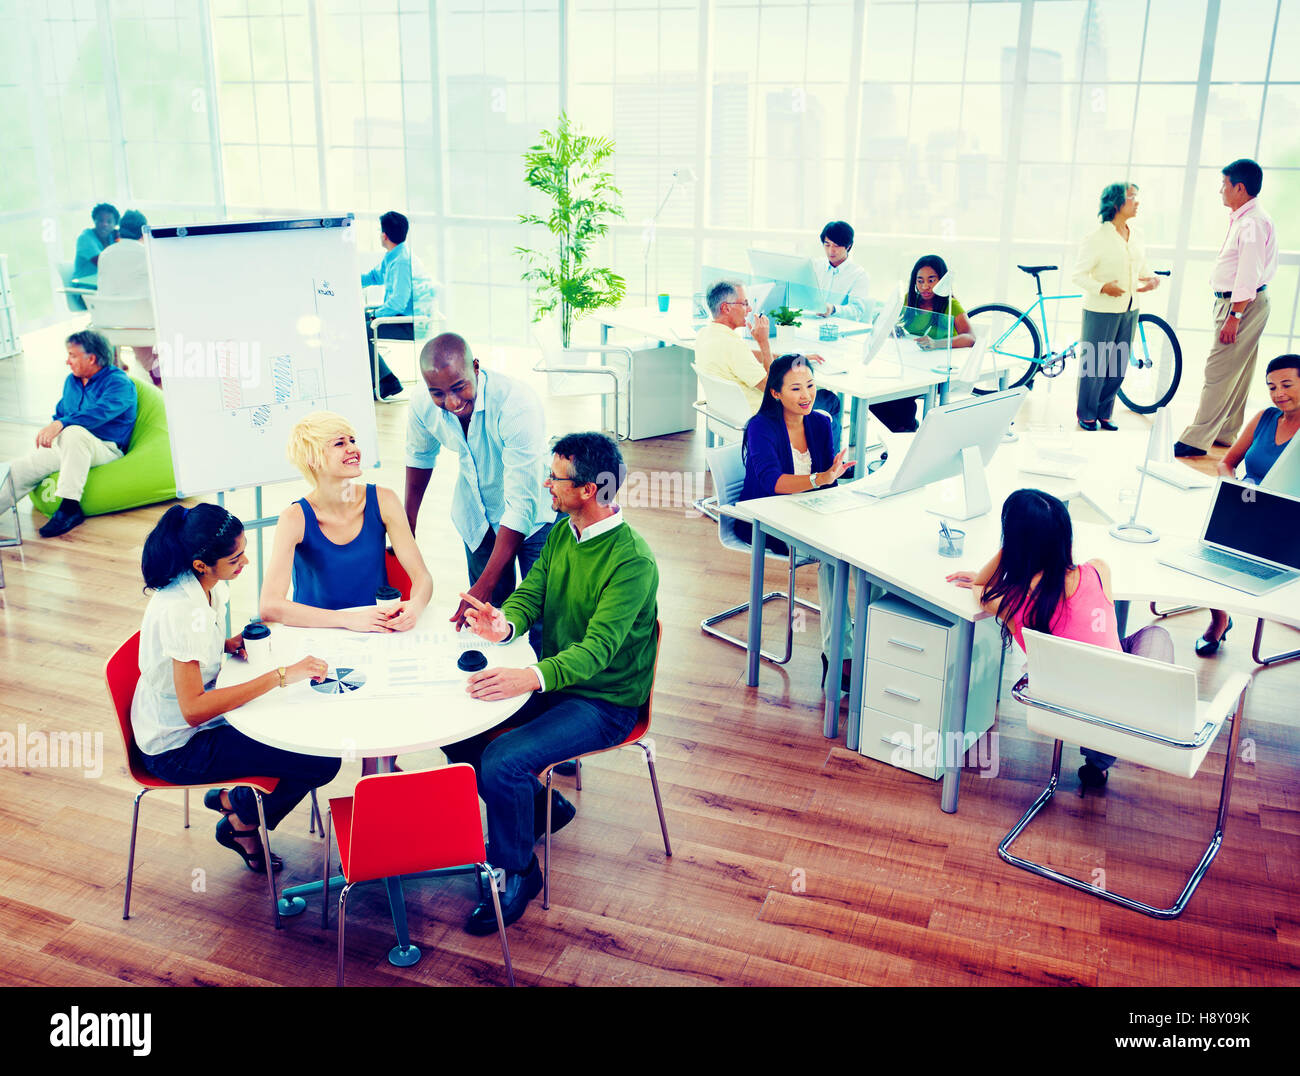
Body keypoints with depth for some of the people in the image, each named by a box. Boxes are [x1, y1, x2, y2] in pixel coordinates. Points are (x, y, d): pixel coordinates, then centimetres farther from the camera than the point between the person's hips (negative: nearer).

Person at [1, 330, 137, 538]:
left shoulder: (118, 382, -9)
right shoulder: (71, 380, 17)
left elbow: (100, 412, -27)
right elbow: (60, 413, 27)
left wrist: (60, 424, -38)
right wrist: (48, 431, 4)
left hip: (106, 449, -8)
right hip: (66, 448, 8)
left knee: (73, 432, -38)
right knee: (19, 468, -11)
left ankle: (69, 508, -39)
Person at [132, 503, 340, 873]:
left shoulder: (207, 586, -4)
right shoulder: (181, 609, -31)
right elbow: (193, 709, -34)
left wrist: (230, 644, -5)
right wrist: (281, 675, -37)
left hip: (196, 717, 9)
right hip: (178, 748, -9)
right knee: (322, 762, -14)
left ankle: (234, 797, 17)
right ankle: (242, 823, 10)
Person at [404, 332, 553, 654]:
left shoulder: (517, 404, -36)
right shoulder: (424, 409, -20)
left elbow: (521, 504, -36)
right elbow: (419, 458, 6)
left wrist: (485, 585, -38)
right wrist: (406, 532, 16)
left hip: (535, 512, -4)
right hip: (478, 516, 4)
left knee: (542, 614, -5)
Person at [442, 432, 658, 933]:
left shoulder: (633, 561, -23)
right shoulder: (563, 533, 3)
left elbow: (597, 647, -32)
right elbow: (530, 593, 3)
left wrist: (531, 678, -48)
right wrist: (505, 624, -22)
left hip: (604, 703, -8)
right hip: (552, 681, 8)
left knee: (502, 762, -25)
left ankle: (517, 871, 2)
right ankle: (541, 805, 18)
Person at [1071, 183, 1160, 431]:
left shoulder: (1135, 234, 8)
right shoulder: (1096, 238, -12)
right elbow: (1078, 275, -11)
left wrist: (1152, 278, 1)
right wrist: (1102, 287, -26)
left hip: (1129, 310, 6)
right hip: (1101, 311, -6)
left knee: (1118, 368, 10)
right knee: (1095, 366, 0)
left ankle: (1104, 413, 23)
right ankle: (1086, 415, 16)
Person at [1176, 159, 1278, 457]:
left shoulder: (1252, 222, -18)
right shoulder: (1241, 219, 15)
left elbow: (1249, 274, -23)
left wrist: (1234, 315, -26)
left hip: (1244, 303, -11)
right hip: (1232, 301, 11)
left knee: (1219, 371, -10)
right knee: (1237, 372, 15)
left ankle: (1197, 439, -9)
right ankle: (1226, 434, 23)